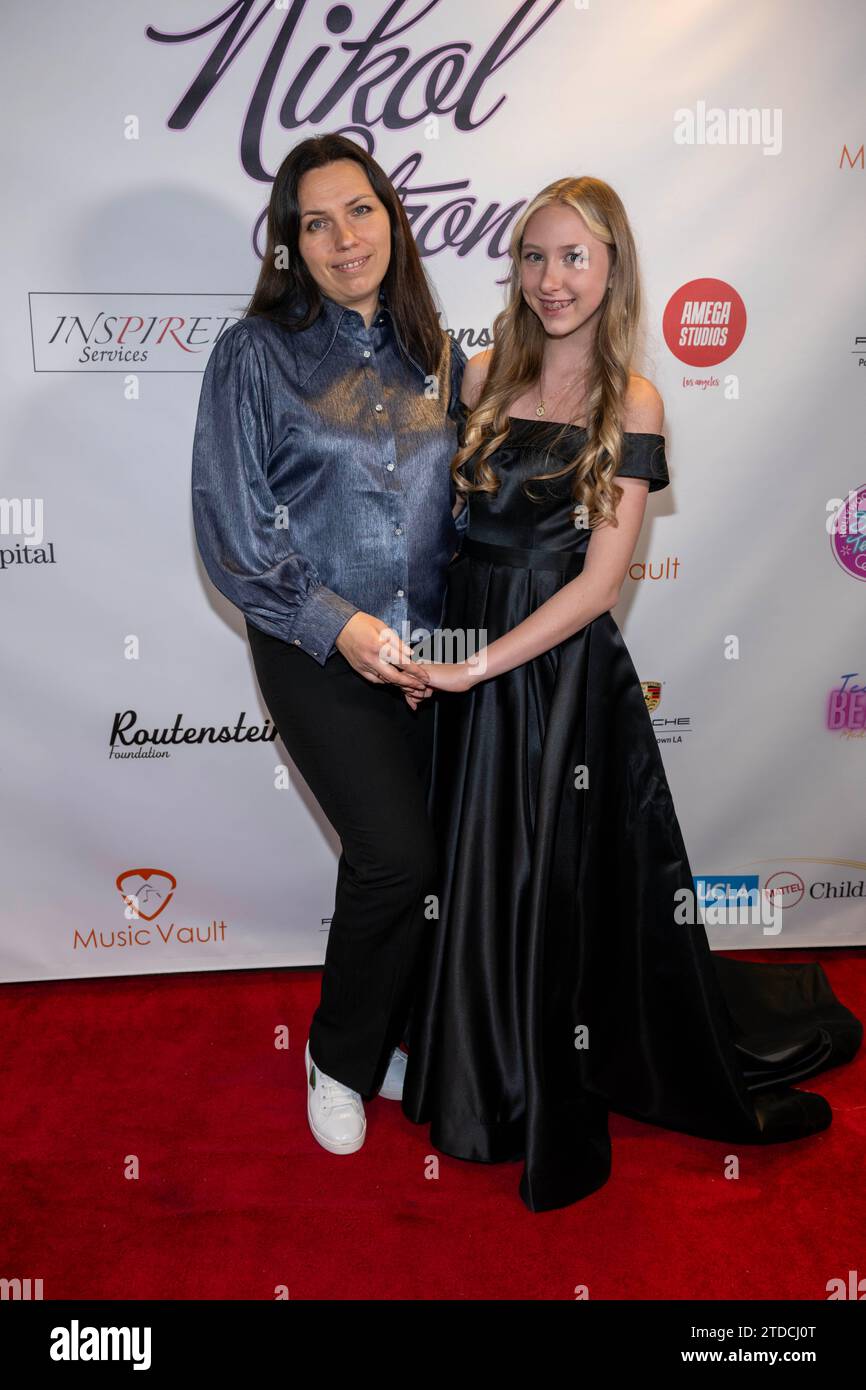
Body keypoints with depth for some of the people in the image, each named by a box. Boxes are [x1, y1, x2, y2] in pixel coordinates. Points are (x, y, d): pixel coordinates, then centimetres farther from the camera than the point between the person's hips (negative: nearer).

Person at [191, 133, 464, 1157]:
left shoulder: (436, 354, 8)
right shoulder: (256, 355, -6)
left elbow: (459, 505, 13)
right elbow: (231, 528, -9)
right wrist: (336, 623, -17)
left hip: (425, 647, 5)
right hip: (318, 653, -4)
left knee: (402, 859, 10)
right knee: (400, 855, -11)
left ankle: (387, 1038, 36)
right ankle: (340, 1056, 17)